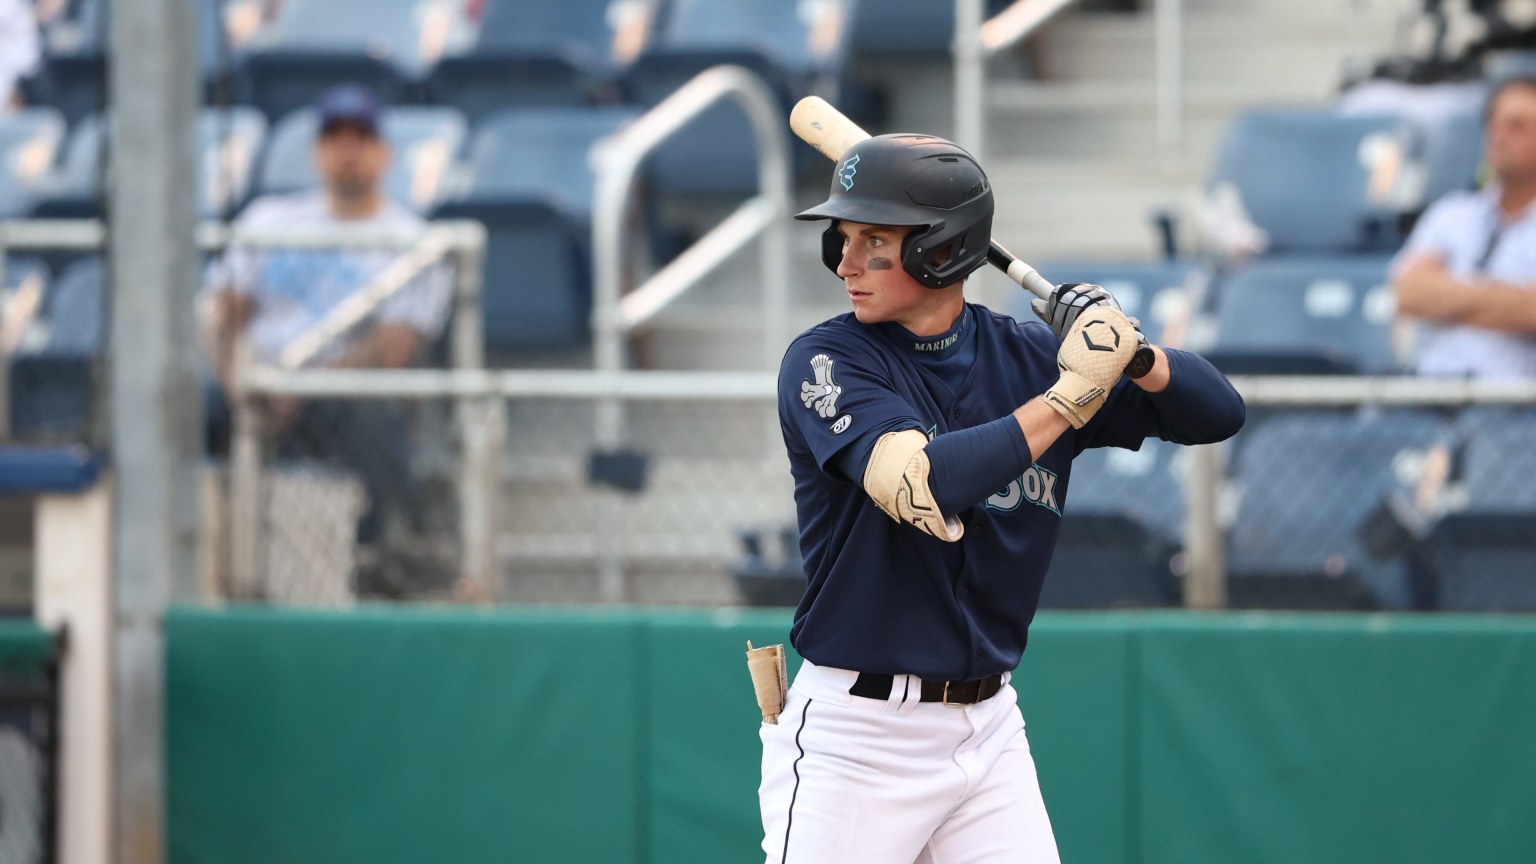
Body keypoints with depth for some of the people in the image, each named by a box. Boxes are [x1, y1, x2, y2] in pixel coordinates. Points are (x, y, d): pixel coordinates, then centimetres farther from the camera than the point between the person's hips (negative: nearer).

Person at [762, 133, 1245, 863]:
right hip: (854, 738, -4)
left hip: (989, 732, 4)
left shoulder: (1026, 357, 5)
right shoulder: (825, 361, -9)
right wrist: (1069, 392, -22)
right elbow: (925, 489, -26)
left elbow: (1218, 412, 7)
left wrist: (1126, 351, -13)